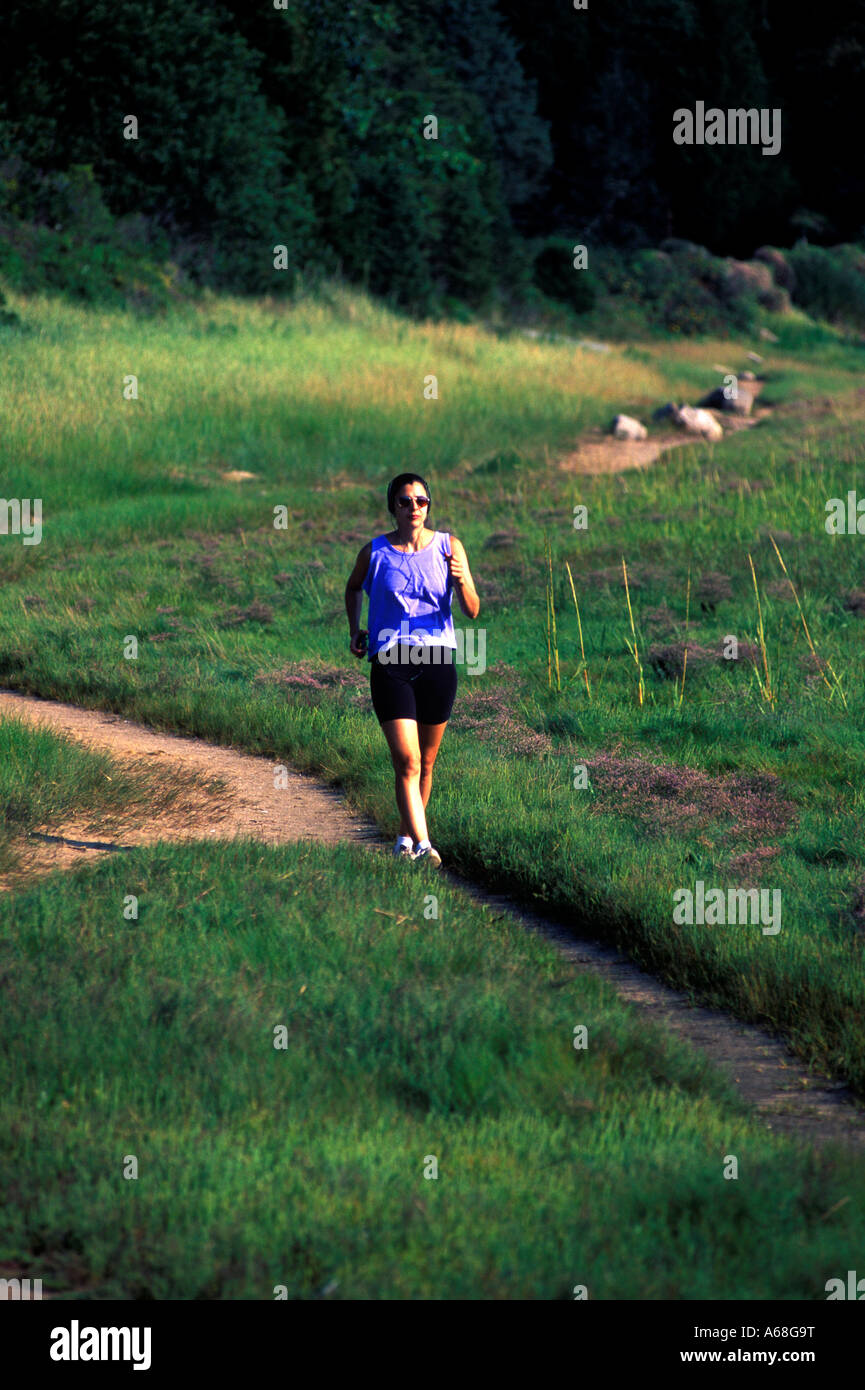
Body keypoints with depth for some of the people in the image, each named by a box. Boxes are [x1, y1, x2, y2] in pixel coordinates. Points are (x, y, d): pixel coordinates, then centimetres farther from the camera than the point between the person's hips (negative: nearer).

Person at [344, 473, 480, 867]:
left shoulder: (449, 547, 3)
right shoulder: (375, 552, 3)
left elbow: (472, 611, -1)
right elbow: (353, 587, 25)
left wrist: (462, 582, -20)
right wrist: (355, 628, 13)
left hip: (438, 661, 2)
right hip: (390, 661, -2)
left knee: (426, 762, 12)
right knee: (406, 760, -14)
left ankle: (405, 835, 30)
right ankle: (422, 845, -18)